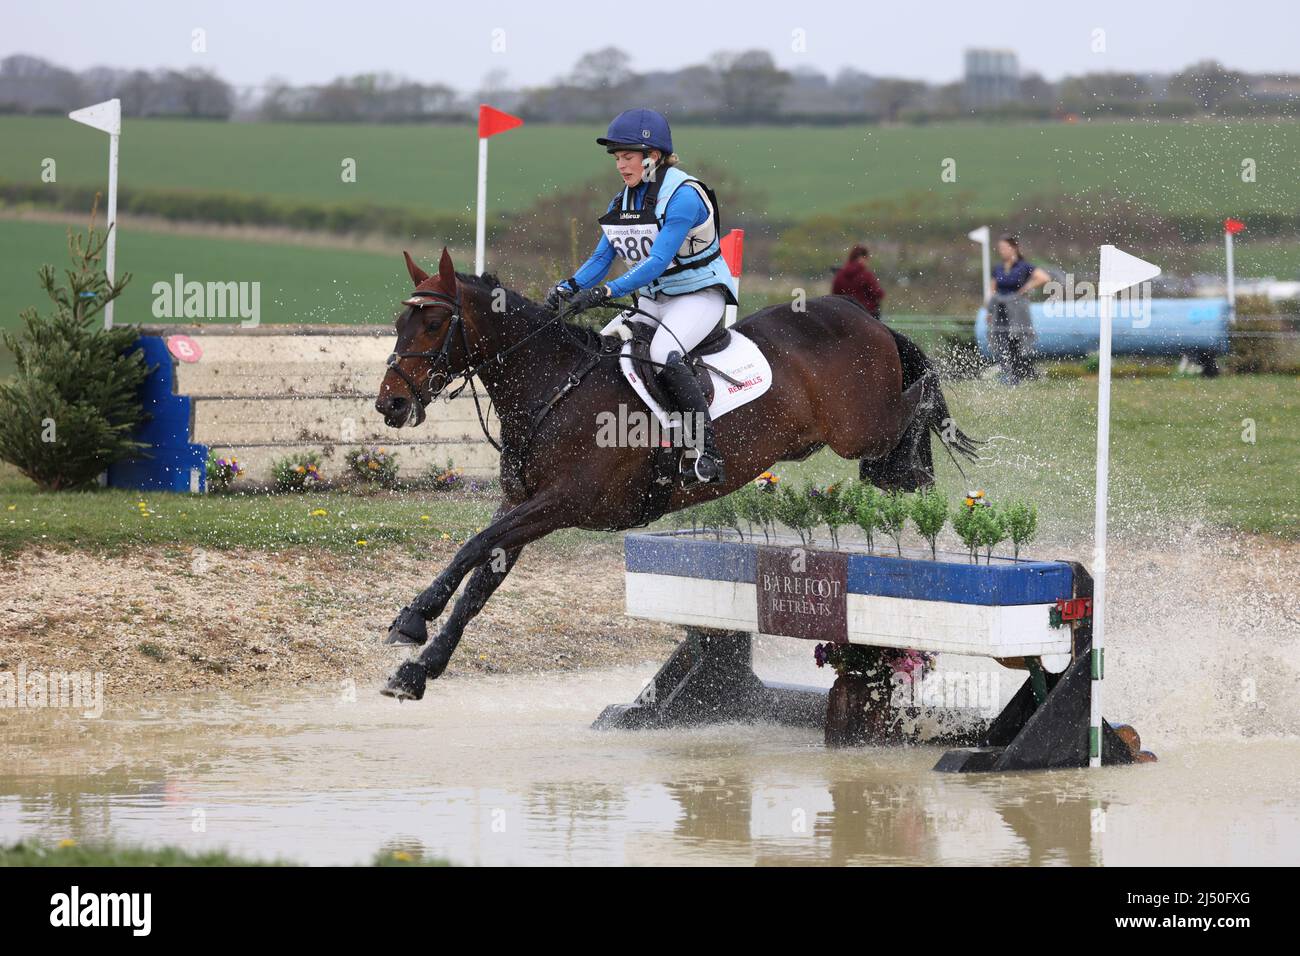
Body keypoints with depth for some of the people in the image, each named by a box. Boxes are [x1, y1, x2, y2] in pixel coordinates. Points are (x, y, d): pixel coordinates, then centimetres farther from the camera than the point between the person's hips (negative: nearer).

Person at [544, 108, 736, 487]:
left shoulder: (682, 196, -22)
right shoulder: (621, 203, 4)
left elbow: (657, 262, -30)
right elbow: (601, 258, 3)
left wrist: (606, 292, -38)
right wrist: (569, 288, -17)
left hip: (699, 295, -9)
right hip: (653, 299, 9)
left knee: (662, 356, -31)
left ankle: (708, 456, -31)